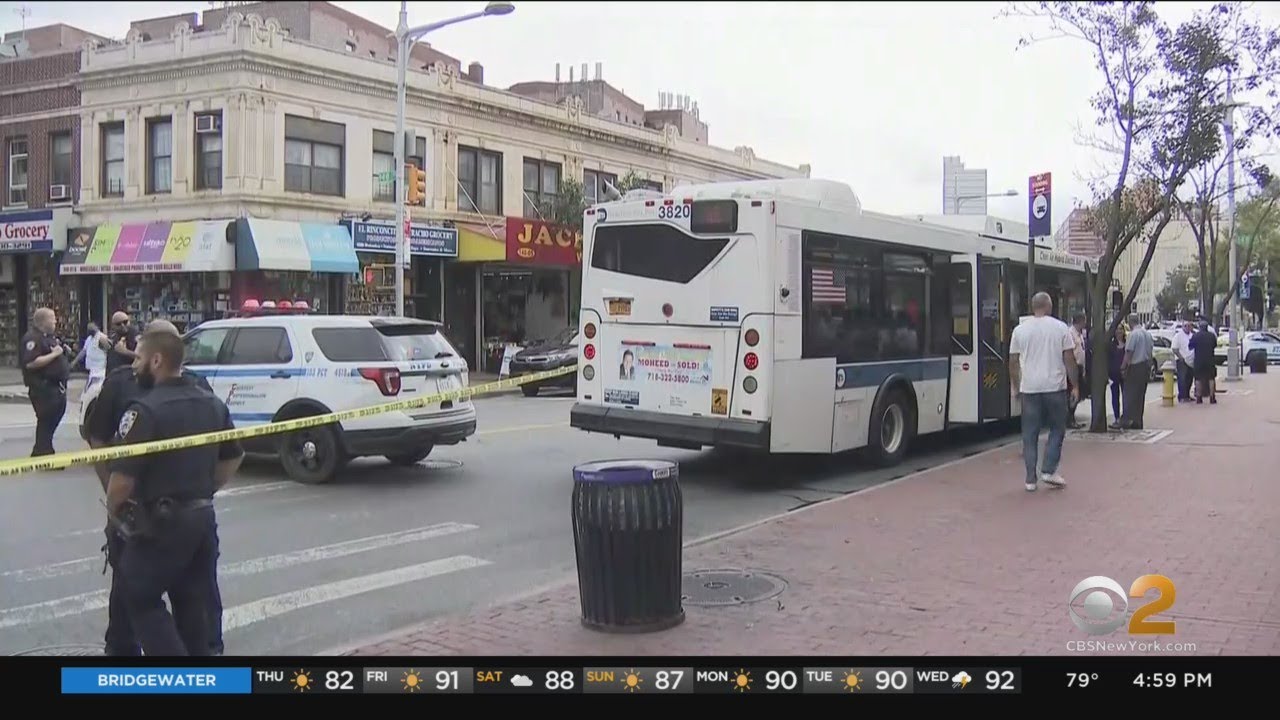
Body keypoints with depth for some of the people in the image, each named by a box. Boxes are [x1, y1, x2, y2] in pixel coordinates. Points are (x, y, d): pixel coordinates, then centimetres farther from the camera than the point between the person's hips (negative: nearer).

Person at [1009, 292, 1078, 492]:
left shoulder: (1020, 329, 3)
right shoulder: (1061, 328, -1)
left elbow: (1013, 361, 5)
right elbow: (1069, 359, -1)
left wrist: (1015, 386, 16)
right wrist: (1074, 386, 5)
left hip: (1029, 388, 1)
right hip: (1055, 387, -1)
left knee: (1029, 434, 6)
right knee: (1057, 429, 14)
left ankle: (1031, 479, 6)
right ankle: (1048, 471, 5)